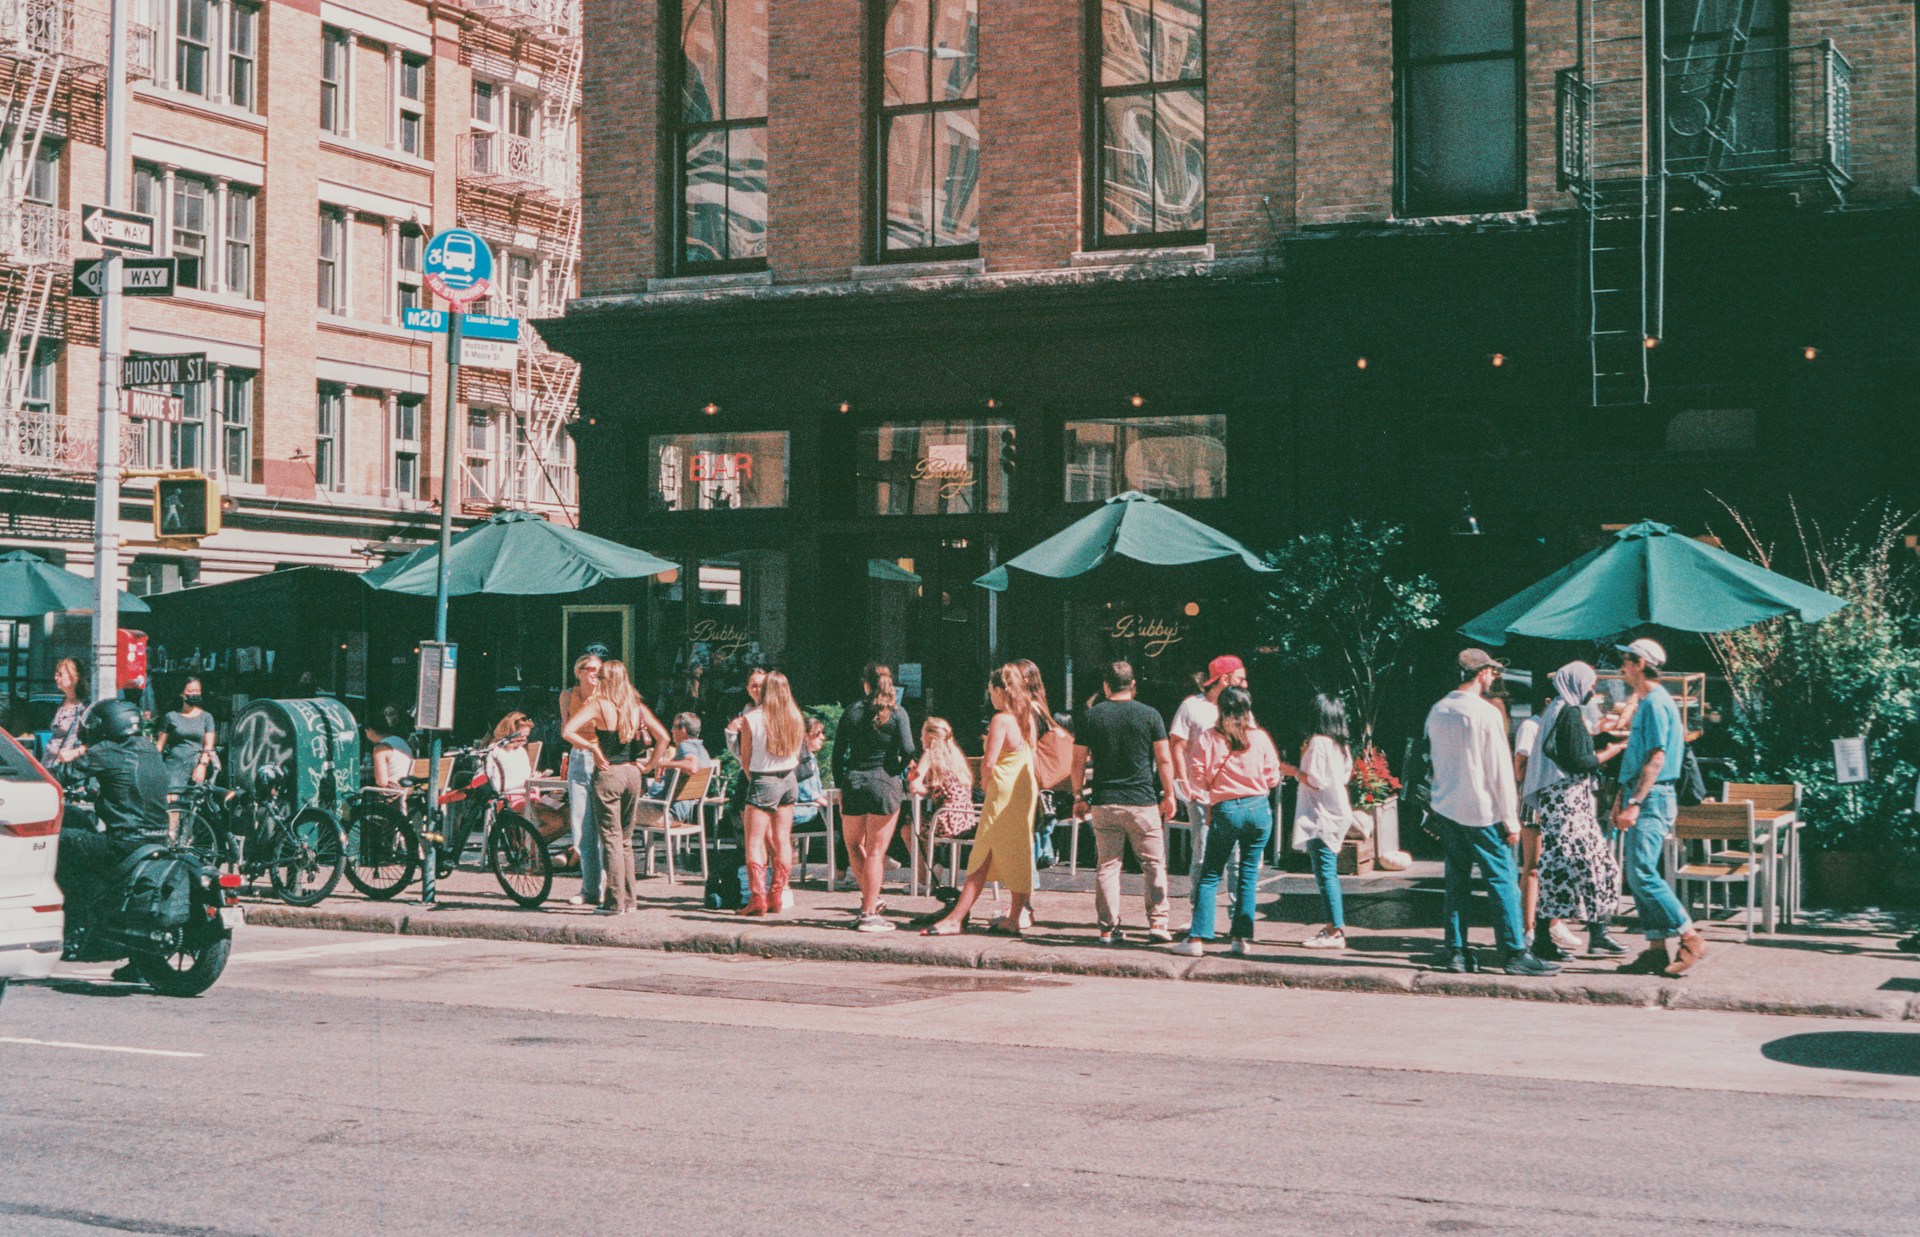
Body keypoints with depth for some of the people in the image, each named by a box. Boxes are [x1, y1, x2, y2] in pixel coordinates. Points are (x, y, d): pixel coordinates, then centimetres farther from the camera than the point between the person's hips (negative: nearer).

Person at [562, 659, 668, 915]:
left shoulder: (598, 704, -8)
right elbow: (663, 737, 5)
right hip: (632, 774, 5)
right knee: (626, 839, 14)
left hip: (608, 775, -5)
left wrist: (592, 748, -9)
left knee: (611, 839, 0)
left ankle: (615, 901, -1)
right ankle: (629, 900, 16)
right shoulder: (637, 707, 6)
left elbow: (567, 731, -18)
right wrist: (647, 766, 8)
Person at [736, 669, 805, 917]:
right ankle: (776, 897, 13)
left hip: (763, 781, -5)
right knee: (782, 840, 9)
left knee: (755, 841, -1)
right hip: (789, 780, 5)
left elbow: (745, 759, -3)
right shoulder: (795, 718, 1)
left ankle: (757, 898, -10)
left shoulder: (751, 718, -10)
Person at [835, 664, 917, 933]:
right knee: (876, 851, 1)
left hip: (853, 780, 2)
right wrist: (898, 769, 9)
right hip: (884, 782, -2)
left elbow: (838, 752, 5)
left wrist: (839, 787, 12)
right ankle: (869, 913, 1)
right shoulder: (897, 713, -3)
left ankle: (870, 897, 17)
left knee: (854, 845, 22)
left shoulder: (852, 711, 5)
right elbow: (908, 751, -12)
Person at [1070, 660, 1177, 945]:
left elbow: (1078, 762, 4)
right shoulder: (1149, 715, -2)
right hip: (1143, 803, -2)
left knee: (1108, 865, 7)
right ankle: (1157, 924, 0)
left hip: (1104, 803, 2)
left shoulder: (1090, 716, 2)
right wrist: (1168, 795, 8)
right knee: (1153, 863, 6)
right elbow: (1164, 759, -1)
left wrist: (1079, 796, 13)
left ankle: (1108, 927, 7)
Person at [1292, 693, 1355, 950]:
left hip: (1320, 816, -9)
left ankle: (1335, 932, -10)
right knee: (1329, 873, 15)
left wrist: (1293, 770, -5)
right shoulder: (1342, 745, 11)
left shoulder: (1318, 742, -15)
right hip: (1335, 813, 9)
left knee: (1325, 874, -8)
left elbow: (1314, 781, -18)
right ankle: (1335, 924, 19)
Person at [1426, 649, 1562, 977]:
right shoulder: (1486, 713, -13)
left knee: (1456, 881, 11)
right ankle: (1515, 952, -3)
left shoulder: (1437, 713, 7)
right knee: (1503, 881, -2)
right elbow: (1500, 769, -12)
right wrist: (1511, 818, -8)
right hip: (1482, 812, -6)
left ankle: (1456, 950, 11)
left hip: (1447, 810, 7)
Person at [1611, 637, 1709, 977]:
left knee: (1642, 874, -16)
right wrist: (1622, 799, 23)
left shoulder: (1656, 703, -12)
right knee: (1639, 876, 8)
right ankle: (1657, 948, 9)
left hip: (1652, 798, -10)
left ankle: (1690, 939, -13)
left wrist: (1634, 803, -24)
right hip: (1641, 798, 10)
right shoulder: (1644, 703, 19)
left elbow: (1656, 759, -19)